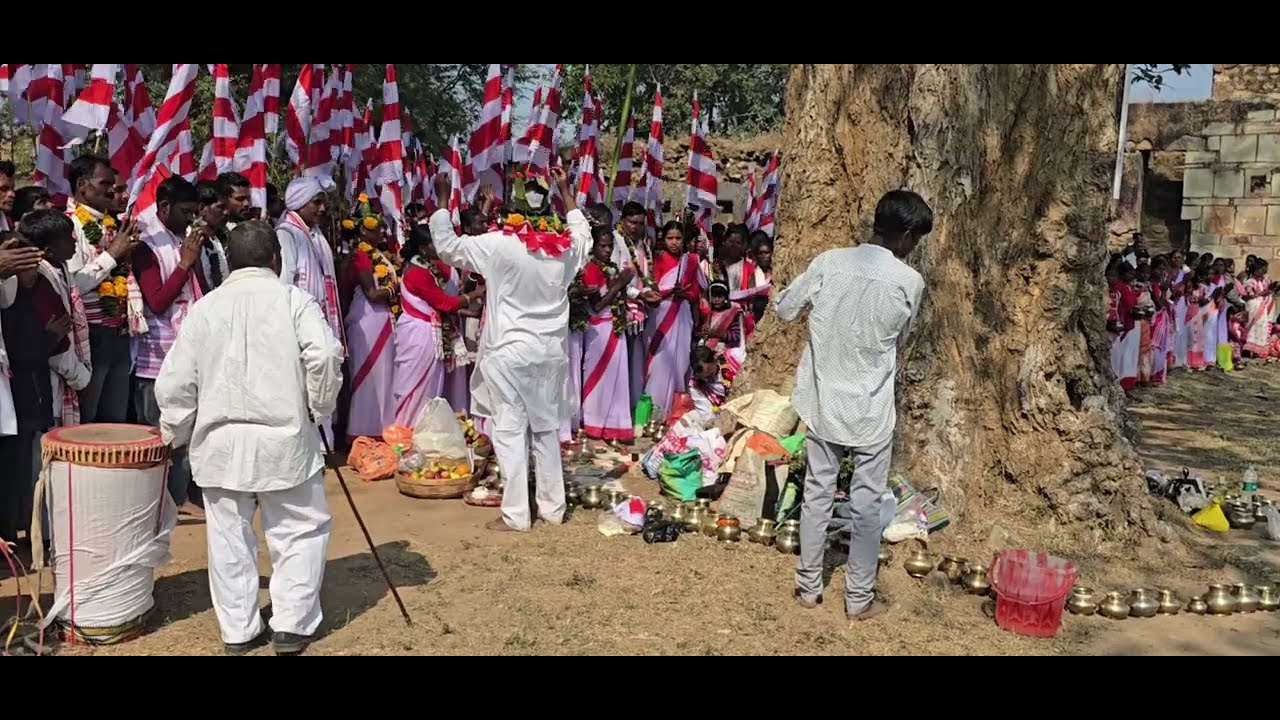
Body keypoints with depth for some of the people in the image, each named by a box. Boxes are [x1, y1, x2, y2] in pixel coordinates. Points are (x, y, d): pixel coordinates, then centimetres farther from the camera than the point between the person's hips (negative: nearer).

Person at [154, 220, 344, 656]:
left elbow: (175, 383, 4)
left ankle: (237, 630, 20)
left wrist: (177, 435, 18)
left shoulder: (203, 308, 6)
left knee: (229, 537, 12)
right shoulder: (293, 299, -3)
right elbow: (324, 357, -17)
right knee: (302, 530, 10)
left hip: (220, 441, 3)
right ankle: (292, 626, 10)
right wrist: (320, 409, -2)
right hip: (284, 438, -3)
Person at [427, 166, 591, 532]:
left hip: (510, 352, -4)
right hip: (551, 352, 5)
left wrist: (442, 199, 7)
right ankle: (553, 506, 22)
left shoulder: (499, 245, -13)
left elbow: (446, 246, -4)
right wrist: (565, 190, 34)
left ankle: (515, 514, 5)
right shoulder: (565, 248, 0)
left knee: (510, 431, 2)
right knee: (547, 429, 14)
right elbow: (583, 231, 25)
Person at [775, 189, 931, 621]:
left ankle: (808, 587, 24)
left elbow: (784, 310, 3)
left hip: (822, 402, 3)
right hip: (871, 411, -3)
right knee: (866, 503, 9)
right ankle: (859, 599, 20)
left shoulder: (829, 262, -6)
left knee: (817, 493, 14)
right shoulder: (909, 282, -11)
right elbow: (900, 341, 5)